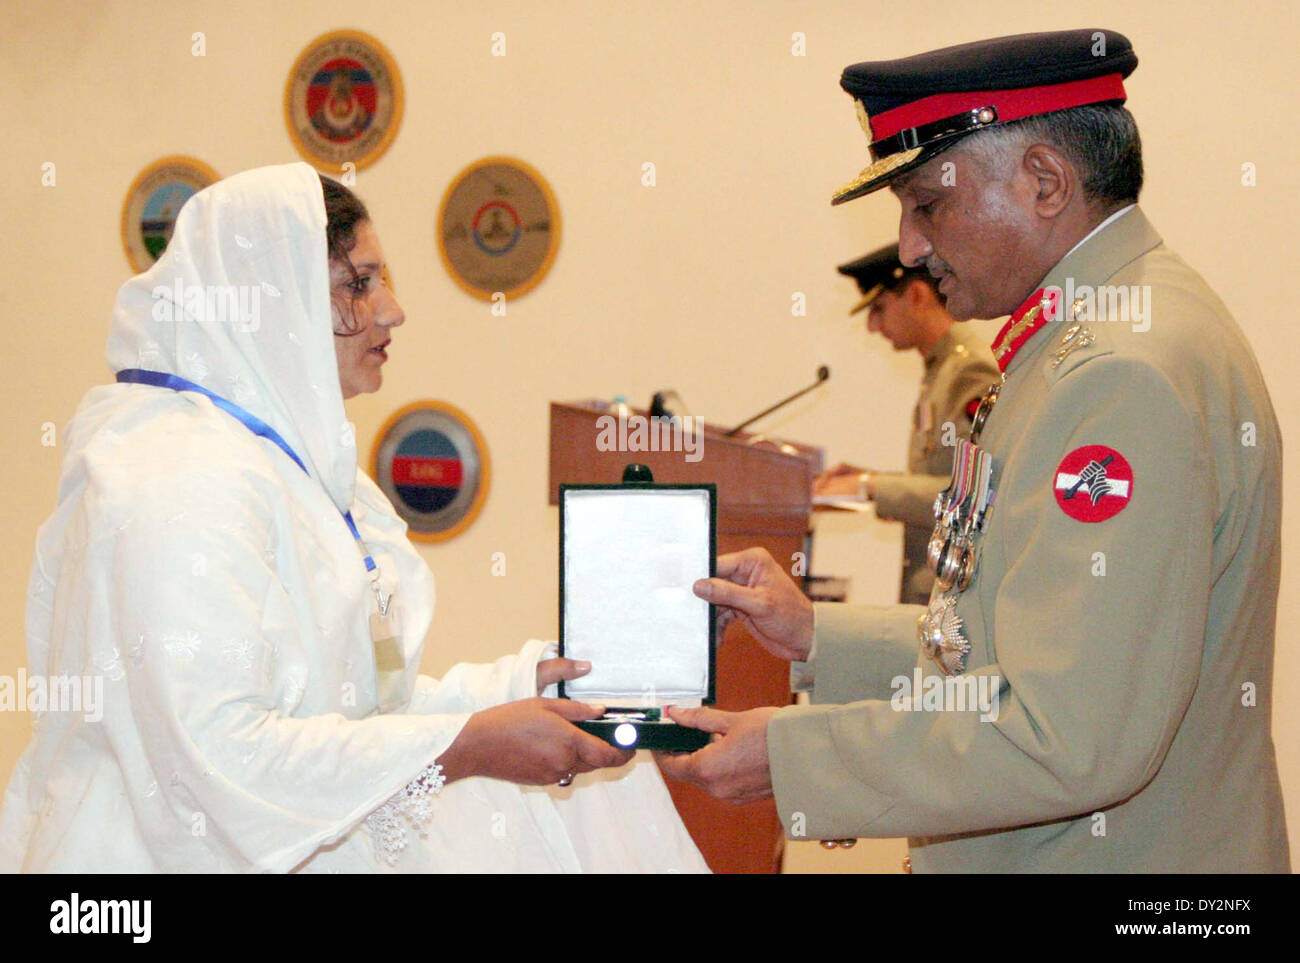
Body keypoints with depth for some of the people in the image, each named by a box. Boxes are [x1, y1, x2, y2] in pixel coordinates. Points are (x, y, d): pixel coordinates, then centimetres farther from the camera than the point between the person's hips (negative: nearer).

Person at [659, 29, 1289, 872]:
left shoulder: (1123, 376, -23)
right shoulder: (1099, 339, 11)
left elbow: (1075, 743, -28)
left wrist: (792, 758, -20)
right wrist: (819, 636, 9)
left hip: (1114, 859, -9)